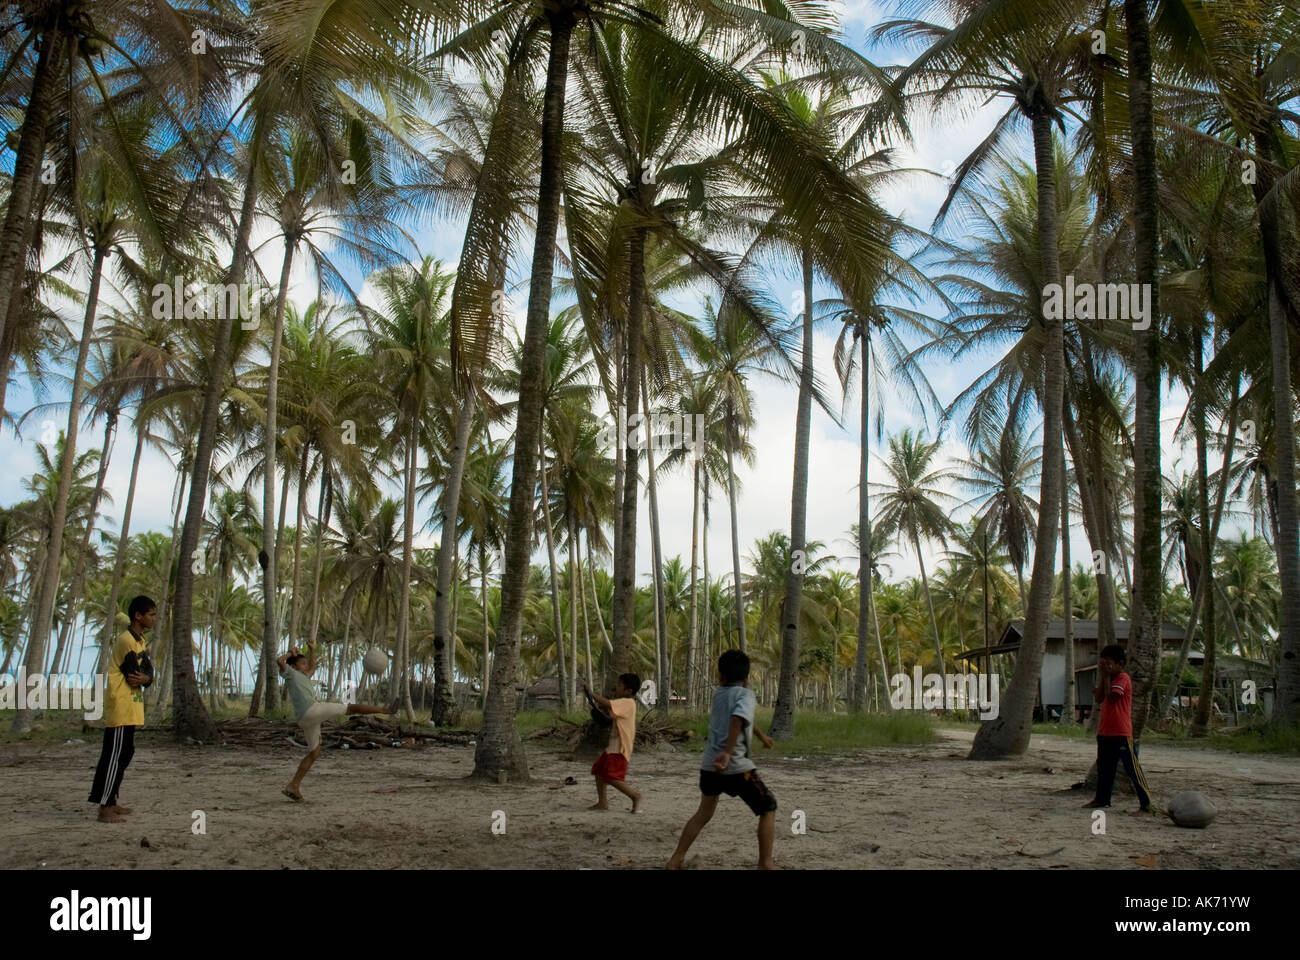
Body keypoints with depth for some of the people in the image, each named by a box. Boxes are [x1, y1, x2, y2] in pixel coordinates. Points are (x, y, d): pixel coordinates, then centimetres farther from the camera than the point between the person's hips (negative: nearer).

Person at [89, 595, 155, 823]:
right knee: (114, 755, -10)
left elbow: (148, 672, 6)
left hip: (131, 708, 10)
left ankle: (110, 802, 23)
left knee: (125, 753, 14)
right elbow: (134, 675, -20)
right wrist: (143, 678, -1)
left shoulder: (140, 641, 16)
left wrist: (145, 678, -14)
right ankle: (104, 808, -9)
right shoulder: (126, 641, -15)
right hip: (121, 708, -10)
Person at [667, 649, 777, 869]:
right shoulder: (746, 695, -3)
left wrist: (761, 735, 49)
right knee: (768, 809, 12)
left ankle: (676, 859, 21)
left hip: (709, 766, 6)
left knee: (704, 812, 23)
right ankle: (765, 863, 8)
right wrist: (728, 752, -31)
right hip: (736, 768, -6)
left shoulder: (718, 694, 16)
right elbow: (737, 720, -24)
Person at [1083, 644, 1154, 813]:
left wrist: (1106, 676, -16)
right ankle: (1102, 798, 30)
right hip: (1105, 731, 9)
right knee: (1104, 766, 17)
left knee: (1132, 768, -7)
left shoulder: (1123, 678, -12)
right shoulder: (1109, 679, 15)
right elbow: (1098, 698, 3)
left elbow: (1111, 697, -23)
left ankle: (1146, 803, -5)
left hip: (1121, 733, -9)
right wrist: (1103, 677, -2)